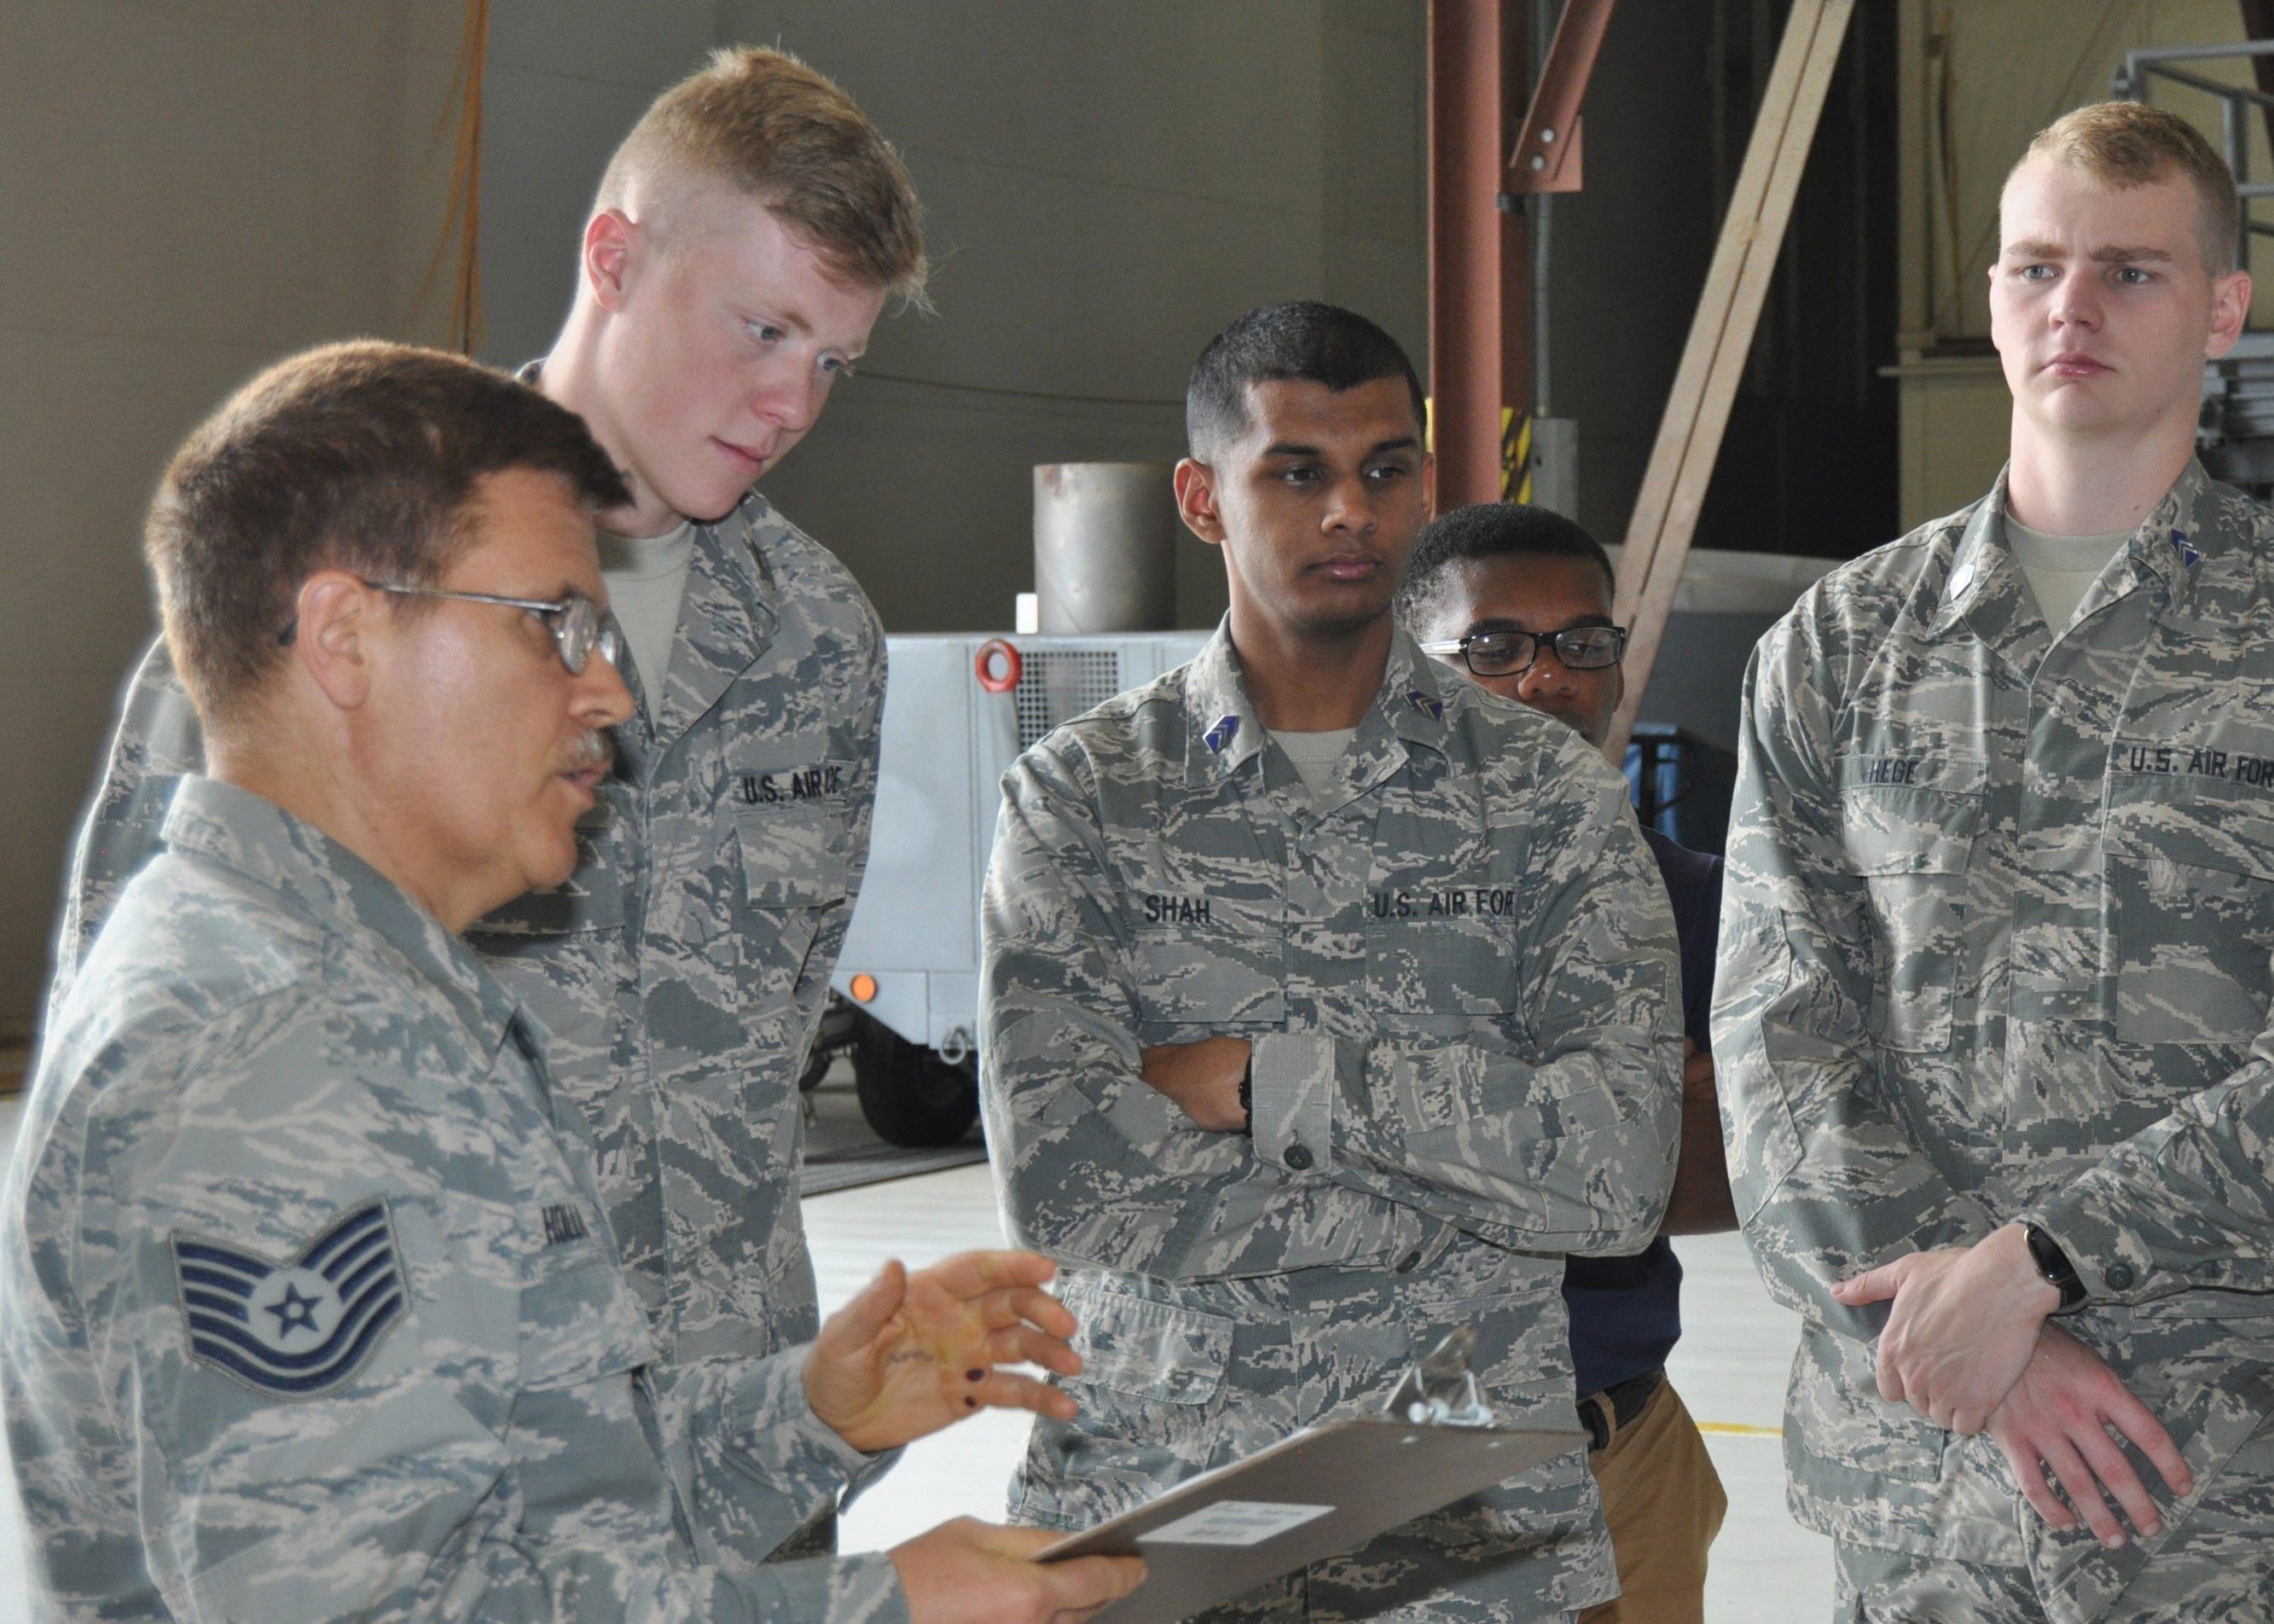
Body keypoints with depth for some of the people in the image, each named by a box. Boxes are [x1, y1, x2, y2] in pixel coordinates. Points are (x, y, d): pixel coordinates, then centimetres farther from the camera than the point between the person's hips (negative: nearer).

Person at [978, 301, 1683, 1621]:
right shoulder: (1081, 796, 0)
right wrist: (1474, 1171, -12)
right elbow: (1061, 1180, -14)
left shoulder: (1549, 793, 2)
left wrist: (1269, 1080, -14)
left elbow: (1623, 1171, -10)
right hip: (1148, 1512, -1)